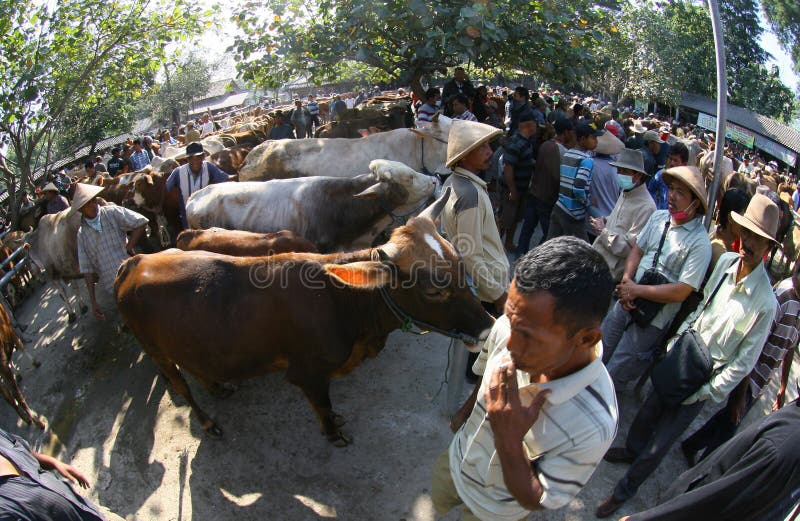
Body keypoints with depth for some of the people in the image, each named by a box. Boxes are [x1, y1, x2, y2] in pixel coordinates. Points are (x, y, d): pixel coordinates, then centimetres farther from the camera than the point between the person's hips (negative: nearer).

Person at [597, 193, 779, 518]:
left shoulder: (765, 303, -24)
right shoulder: (725, 262, -9)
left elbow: (744, 363, -15)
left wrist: (704, 394, -11)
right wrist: (676, 343, -1)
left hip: (704, 382, -4)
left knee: (659, 445, 9)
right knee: (647, 413, 24)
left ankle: (625, 490, 33)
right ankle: (631, 450, 56)